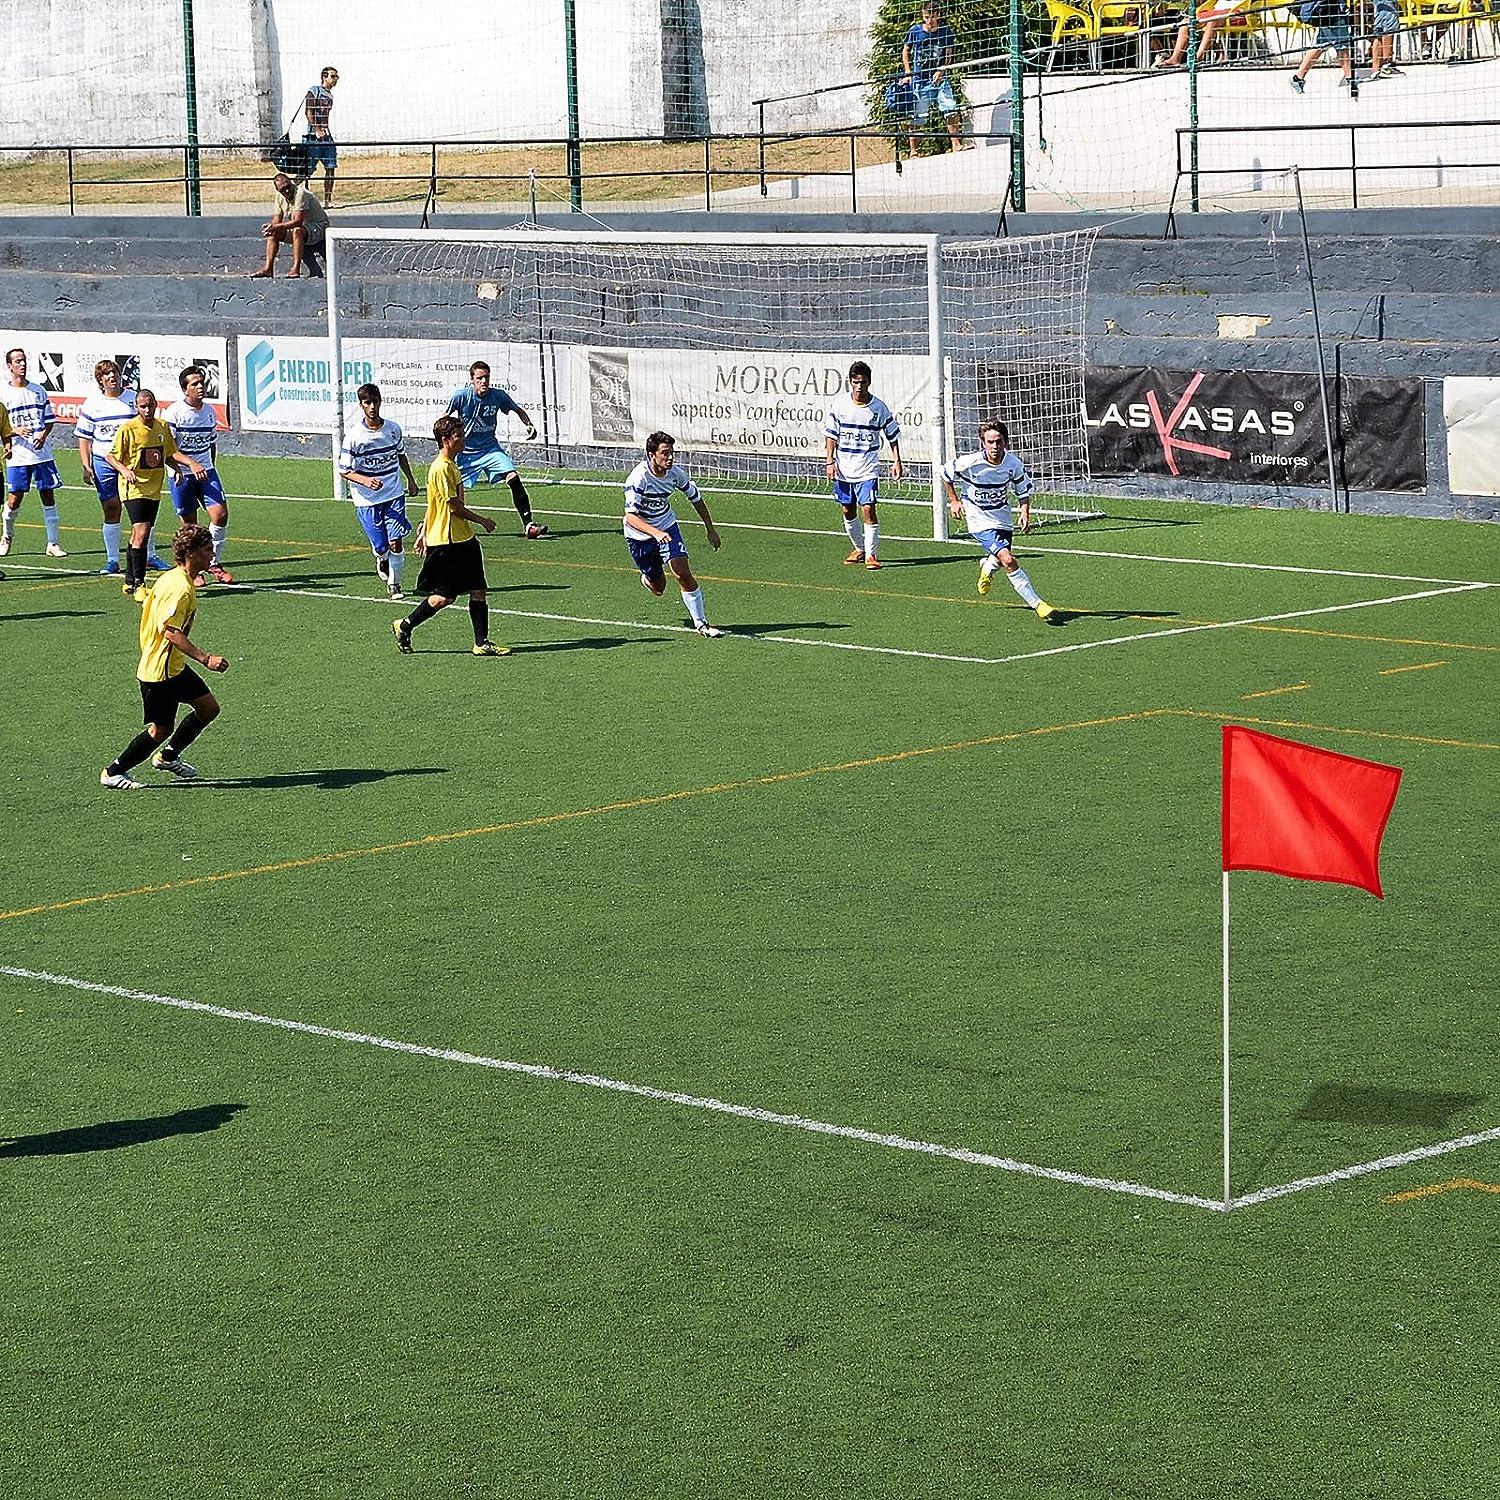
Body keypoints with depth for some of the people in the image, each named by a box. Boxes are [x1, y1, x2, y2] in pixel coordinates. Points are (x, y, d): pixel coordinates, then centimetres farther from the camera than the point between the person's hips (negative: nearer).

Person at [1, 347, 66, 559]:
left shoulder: (38, 390, 9)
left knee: (48, 496, 1)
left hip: (42, 452, 3)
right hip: (18, 456, -3)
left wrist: (43, 435, -7)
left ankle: (53, 543, 5)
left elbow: (50, 420, 12)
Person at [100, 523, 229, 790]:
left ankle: (168, 756, 27)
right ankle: (113, 773, 12)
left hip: (173, 666, 10)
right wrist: (206, 659, -36)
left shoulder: (172, 578, 9)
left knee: (209, 708, 13)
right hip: (160, 671, -10)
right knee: (161, 730, 0)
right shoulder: (181, 588, -23)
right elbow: (170, 630, -32)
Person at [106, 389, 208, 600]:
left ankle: (129, 582, 25)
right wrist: (124, 470, -24)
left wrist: (189, 463, 5)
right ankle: (139, 585, -14)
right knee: (141, 532, -18)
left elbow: (169, 454, 20)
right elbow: (111, 457, -6)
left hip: (154, 490, 6)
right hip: (134, 489, -6)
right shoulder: (128, 429, -11)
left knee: (138, 536, 13)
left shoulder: (163, 427, 6)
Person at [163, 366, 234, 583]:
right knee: (189, 526, 1)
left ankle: (214, 563, 9)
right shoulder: (173, 412, -11)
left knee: (220, 515, -8)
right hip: (181, 475, -5)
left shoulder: (209, 412, 7)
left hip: (206, 472, 5)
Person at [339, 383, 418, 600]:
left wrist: (410, 480, 22)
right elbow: (344, 471, -7)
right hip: (367, 500, -2)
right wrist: (365, 481, -23)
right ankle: (381, 560, 38)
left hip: (394, 494, 2)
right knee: (381, 547, 1)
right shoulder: (353, 436, -12)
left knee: (395, 542, -8)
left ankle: (394, 583, 10)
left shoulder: (393, 429, 0)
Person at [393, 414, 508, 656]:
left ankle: (482, 643, 6)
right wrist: (483, 521, -9)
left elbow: (433, 504, 21)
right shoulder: (442, 468, -17)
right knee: (444, 596, -3)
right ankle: (405, 627, 13)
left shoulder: (449, 465, 14)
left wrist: (424, 534, 25)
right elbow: (454, 506, -18)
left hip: (463, 539, 10)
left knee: (478, 591, 4)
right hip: (446, 542, -10)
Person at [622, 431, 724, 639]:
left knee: (682, 572, -18)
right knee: (658, 589, 6)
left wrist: (711, 530, 6)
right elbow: (631, 517, -36)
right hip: (639, 534, -3)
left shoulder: (676, 473, -15)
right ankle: (648, 579, 44)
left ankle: (701, 624, -9)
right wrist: (656, 533, -50)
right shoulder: (638, 478, -30)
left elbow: (696, 499, 3)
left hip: (666, 527, 3)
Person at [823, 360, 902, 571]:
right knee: (847, 510, 11)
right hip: (843, 467, 3)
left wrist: (897, 461, 0)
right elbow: (831, 433, 4)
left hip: (867, 468, -3)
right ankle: (858, 548, 30)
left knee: (868, 509, -13)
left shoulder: (878, 407, -6)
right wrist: (830, 461, -1)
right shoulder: (840, 402, -3)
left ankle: (871, 554, -5)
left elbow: (893, 434, 5)